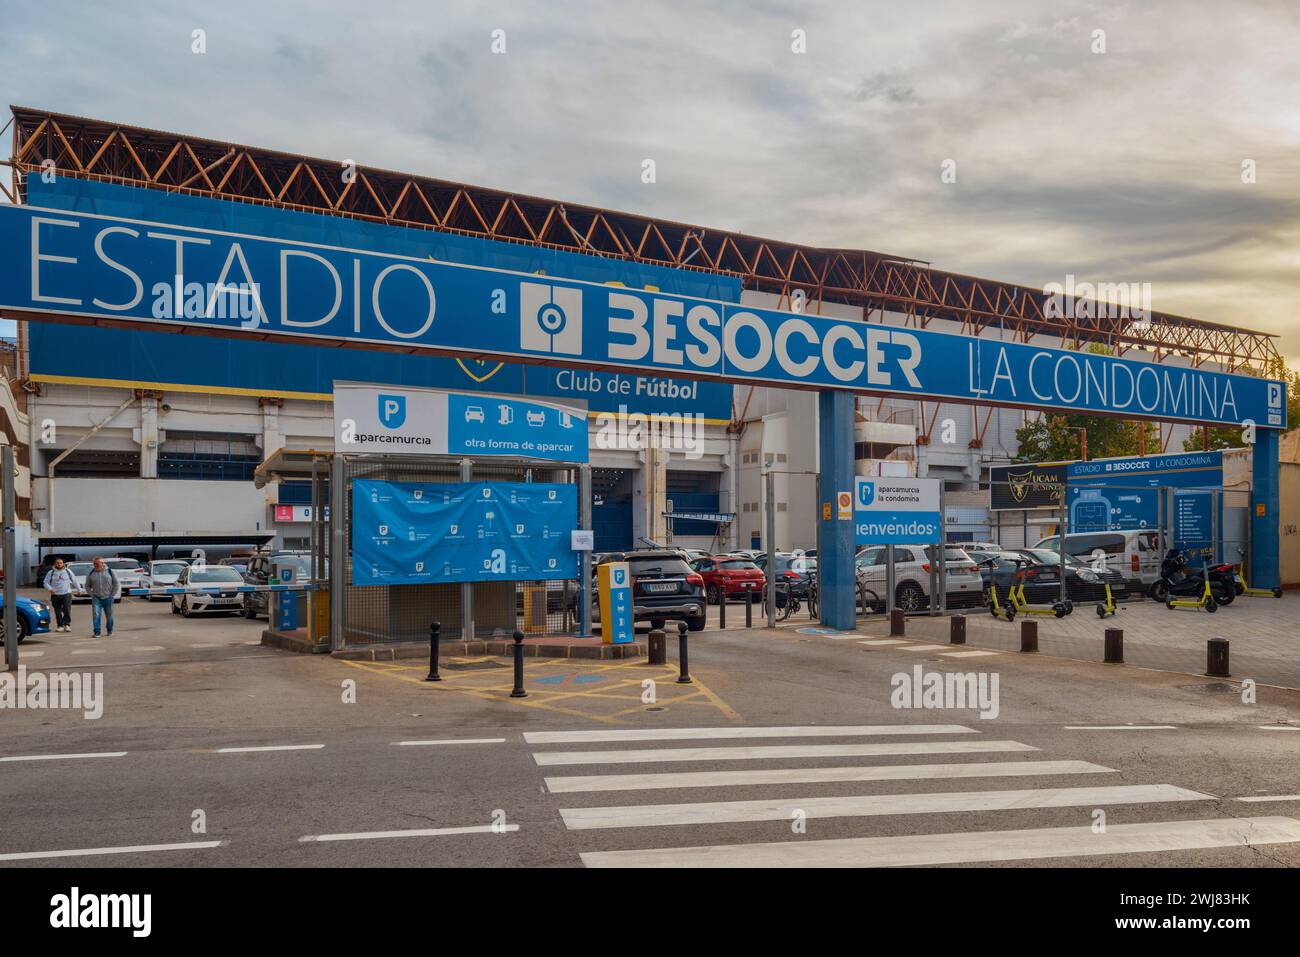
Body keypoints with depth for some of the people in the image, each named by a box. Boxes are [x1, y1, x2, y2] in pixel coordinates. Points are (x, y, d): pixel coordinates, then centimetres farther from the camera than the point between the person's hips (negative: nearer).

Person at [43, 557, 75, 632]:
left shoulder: (68, 571, 8)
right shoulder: (51, 573, 6)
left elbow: (74, 581, 14)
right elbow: (46, 582, 3)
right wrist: (50, 589, -15)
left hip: (66, 594, -1)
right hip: (55, 595, 1)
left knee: (67, 610, -13)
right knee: (58, 612, 4)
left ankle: (67, 625, -9)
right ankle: (60, 626, 11)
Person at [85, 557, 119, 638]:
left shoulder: (109, 571, 0)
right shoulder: (91, 574, 4)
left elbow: (116, 584, 4)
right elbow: (87, 586, 13)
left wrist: (112, 594, -1)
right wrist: (91, 595, 1)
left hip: (108, 598, -1)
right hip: (96, 598, 1)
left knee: (109, 615, 6)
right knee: (96, 614, -12)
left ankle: (110, 631, 21)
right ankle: (97, 632, -9)